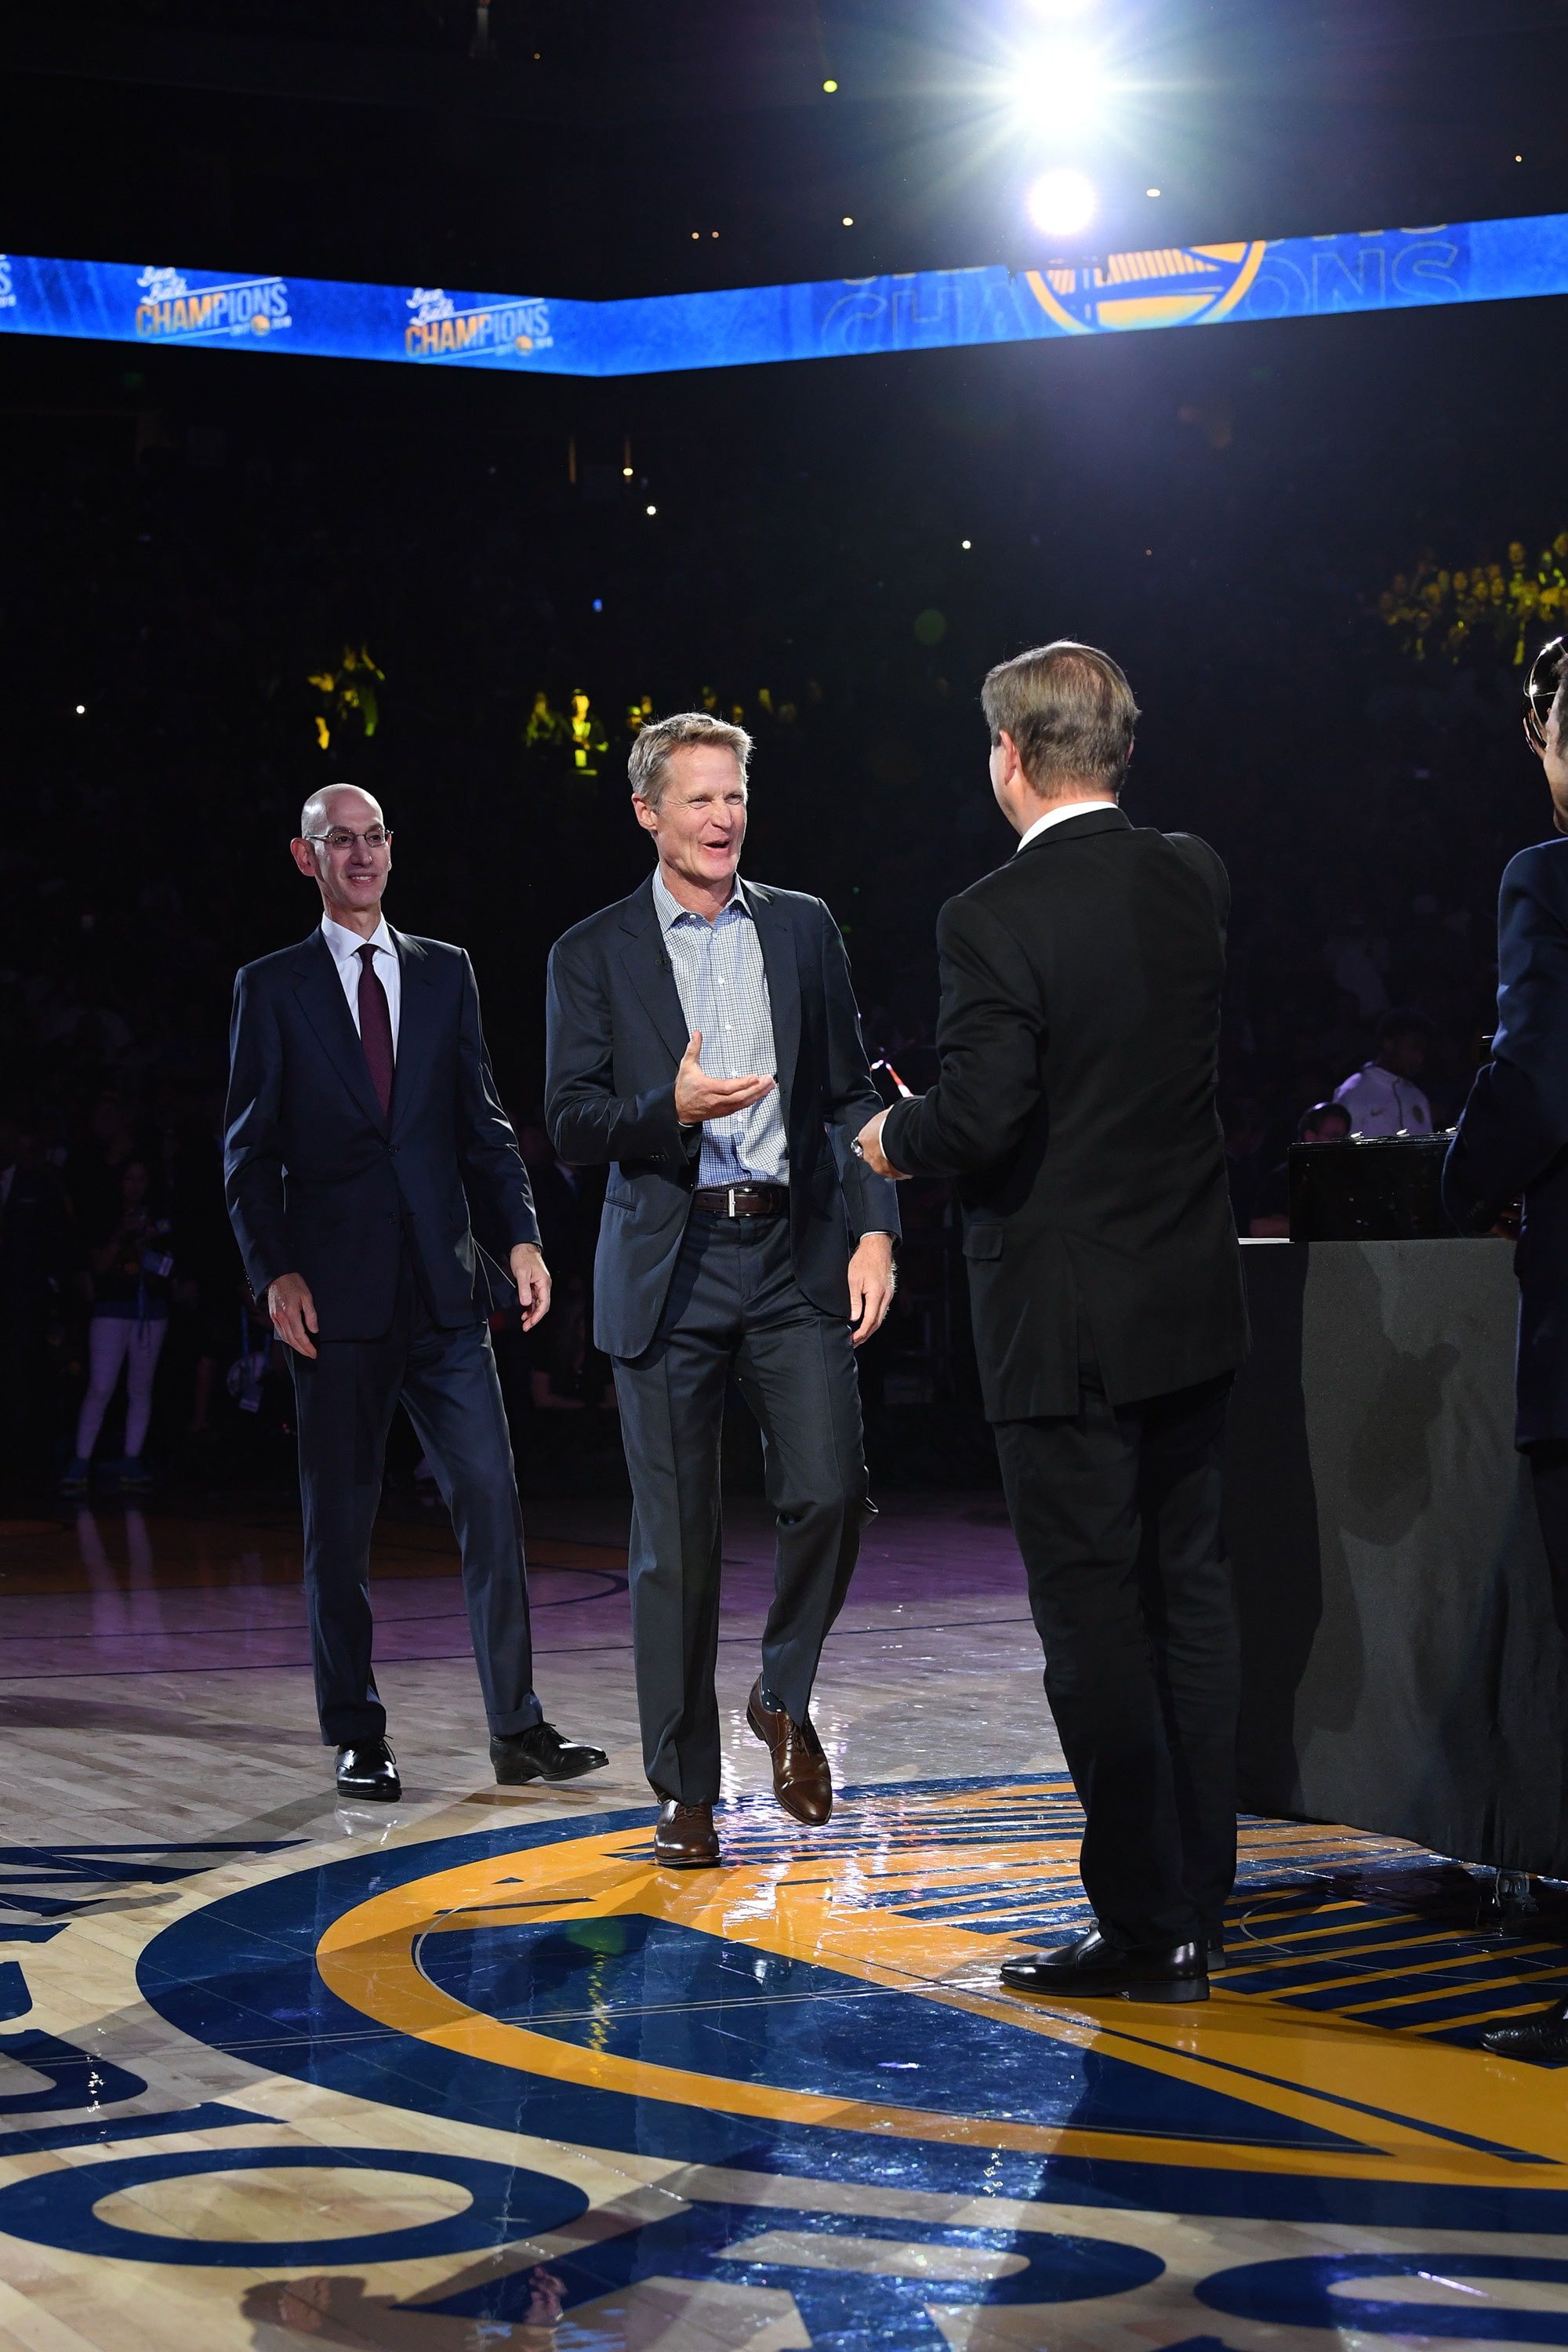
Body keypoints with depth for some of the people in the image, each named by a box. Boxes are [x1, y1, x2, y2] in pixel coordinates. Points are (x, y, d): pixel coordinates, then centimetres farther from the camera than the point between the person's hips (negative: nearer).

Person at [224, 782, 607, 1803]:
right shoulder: (274, 987, 6)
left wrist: (520, 1237, 0)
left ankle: (518, 1727, 3)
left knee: (492, 1502, -3)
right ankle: (359, 1737, 13)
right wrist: (275, 1271, -9)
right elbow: (250, 1151, 2)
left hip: (446, 1292, 2)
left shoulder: (446, 972, 13)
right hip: (337, 1296, -2)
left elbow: (484, 1124, 12)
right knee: (340, 1522, 3)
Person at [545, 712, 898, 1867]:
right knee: (675, 1541, 1)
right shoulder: (593, 955, 5)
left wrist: (875, 1230, 1)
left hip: (796, 1258, 2)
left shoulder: (805, 929, 11)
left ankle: (785, 1696, 17)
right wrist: (671, 1107, -19)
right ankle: (685, 1791, 12)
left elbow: (852, 1093, 11)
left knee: (829, 1491, -11)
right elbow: (572, 1125, -1)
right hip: (670, 1271, -1)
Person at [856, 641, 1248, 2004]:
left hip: (1065, 1321, -6)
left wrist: (894, 1141, -2)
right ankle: (1198, 1904, 21)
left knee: (1094, 1620, 0)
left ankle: (1148, 1929, 4)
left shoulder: (993, 919, -16)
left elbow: (979, 1117, -22)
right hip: (1196, 1301, 6)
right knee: (1190, 1594, 13)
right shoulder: (1198, 881, 4)